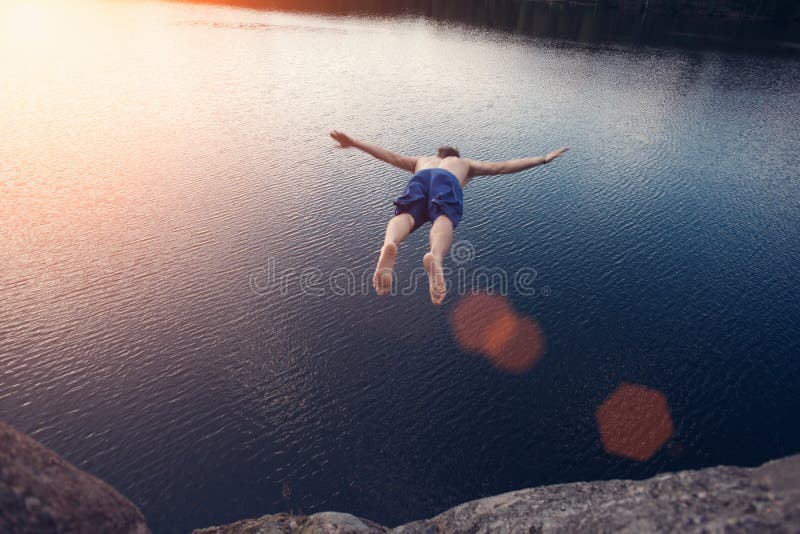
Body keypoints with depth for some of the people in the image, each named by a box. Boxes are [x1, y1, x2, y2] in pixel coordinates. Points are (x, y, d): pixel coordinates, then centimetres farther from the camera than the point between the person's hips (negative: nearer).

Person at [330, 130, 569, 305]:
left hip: (419, 178, 1)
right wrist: (543, 159, 43)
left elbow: (390, 155, 43)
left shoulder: (422, 160, 47)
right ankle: (435, 256, -64)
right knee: (444, 218, -29)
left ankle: (389, 245, -62)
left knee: (405, 215, -26)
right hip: (447, 181, -1)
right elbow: (502, 167, 36)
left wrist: (353, 142, 50)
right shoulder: (464, 163, 43)